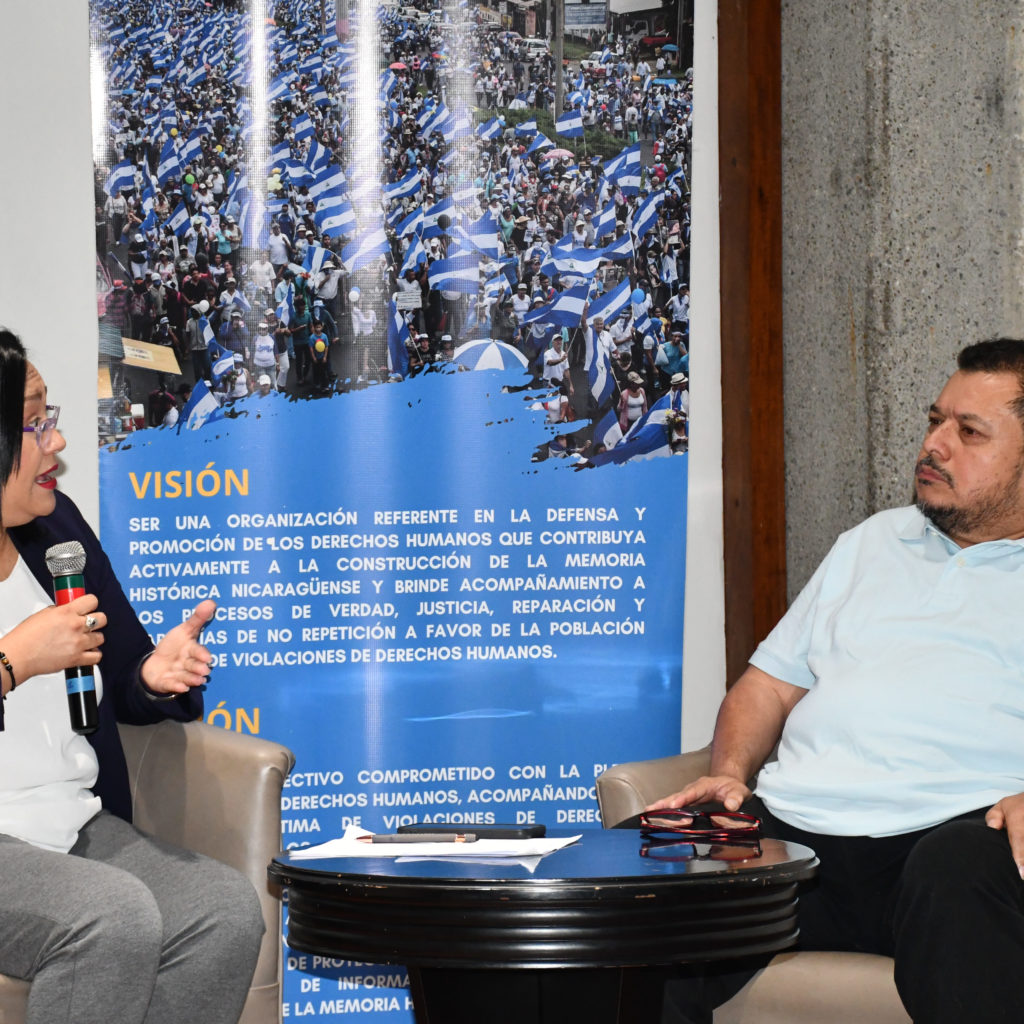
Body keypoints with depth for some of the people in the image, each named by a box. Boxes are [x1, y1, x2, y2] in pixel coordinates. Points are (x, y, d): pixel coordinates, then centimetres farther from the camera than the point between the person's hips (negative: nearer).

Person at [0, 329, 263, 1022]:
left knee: (228, 910, -18)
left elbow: (119, 690, 21)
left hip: (79, 827, 7)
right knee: (115, 916, -32)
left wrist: (155, 678, -2)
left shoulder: (56, 525, 12)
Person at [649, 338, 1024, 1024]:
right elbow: (772, 681, 29)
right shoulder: (873, 542, 31)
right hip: (790, 823, 4)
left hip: (949, 826, -4)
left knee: (956, 876, -41)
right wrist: (729, 774, 9)